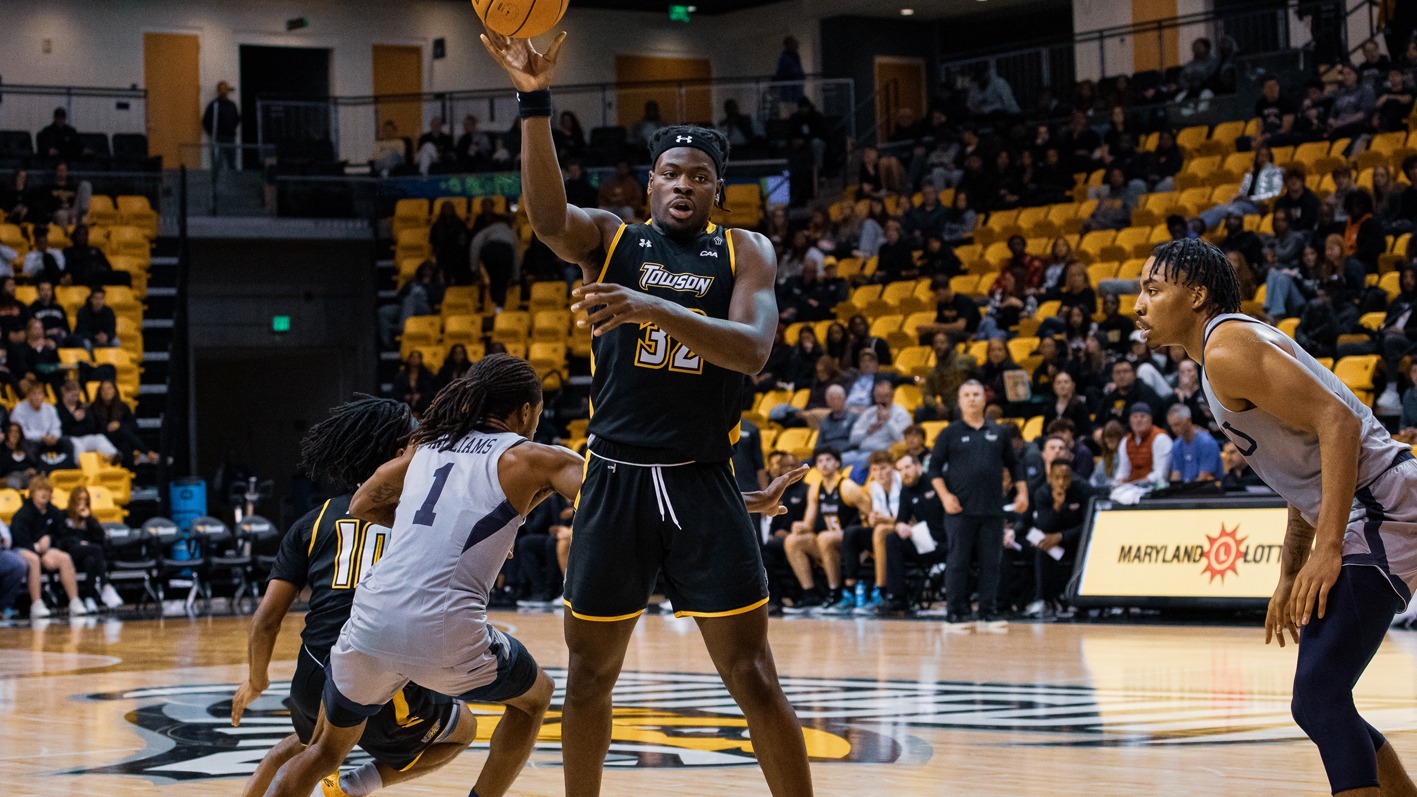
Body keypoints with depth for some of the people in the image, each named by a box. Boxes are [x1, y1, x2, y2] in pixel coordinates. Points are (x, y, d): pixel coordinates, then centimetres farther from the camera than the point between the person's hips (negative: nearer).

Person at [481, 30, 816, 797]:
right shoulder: (608, 238, 6)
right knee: (589, 672, 9)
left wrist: (654, 310, -28)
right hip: (615, 480, 1)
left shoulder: (743, 252, 5)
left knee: (752, 675, -2)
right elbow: (548, 217, -18)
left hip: (702, 483, -1)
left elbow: (751, 351, -13)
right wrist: (534, 100, -31)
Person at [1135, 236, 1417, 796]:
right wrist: (1289, 577, 22)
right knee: (1317, 703, 15)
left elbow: (1337, 422, -22)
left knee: (1319, 696, -18)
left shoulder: (1227, 348, -12)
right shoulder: (1229, 351, 19)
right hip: (1367, 519, 11)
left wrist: (1327, 549, -25)